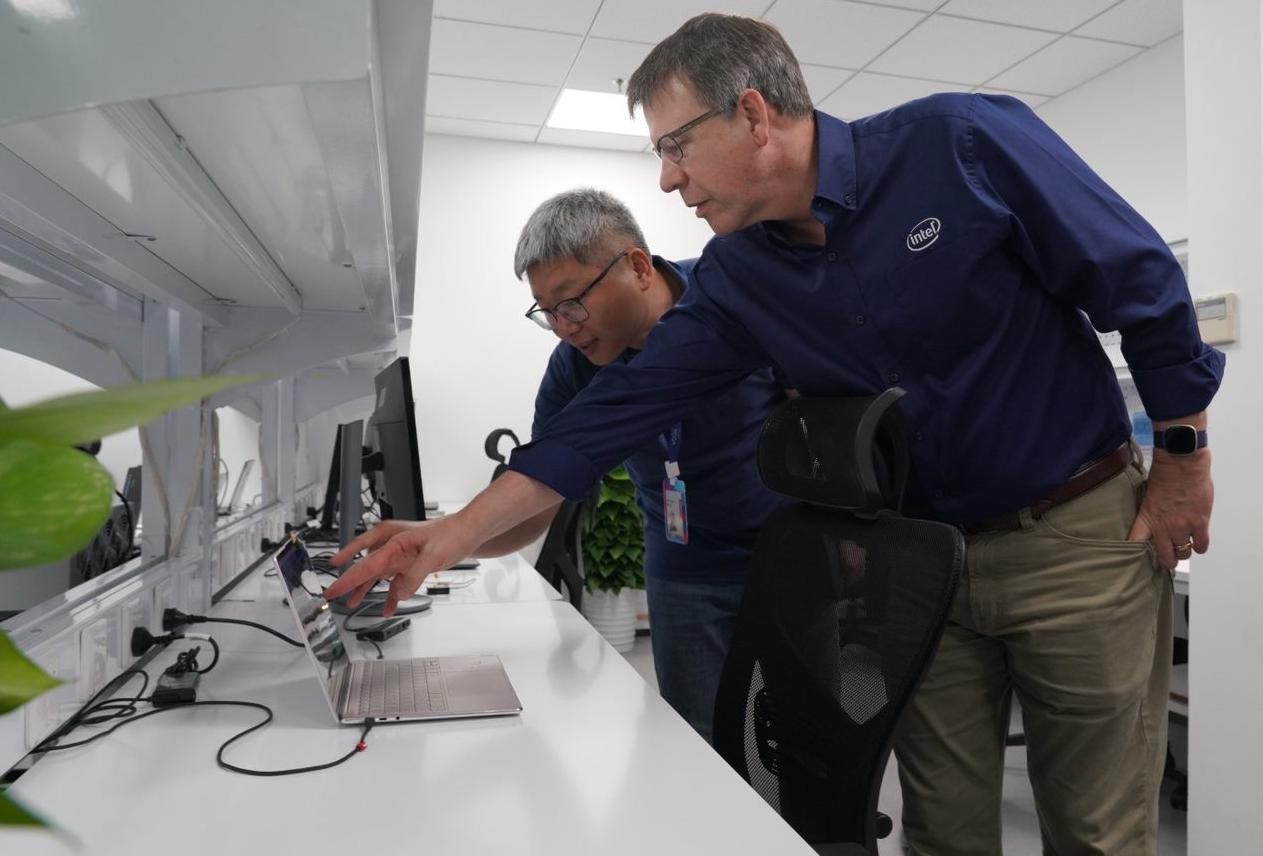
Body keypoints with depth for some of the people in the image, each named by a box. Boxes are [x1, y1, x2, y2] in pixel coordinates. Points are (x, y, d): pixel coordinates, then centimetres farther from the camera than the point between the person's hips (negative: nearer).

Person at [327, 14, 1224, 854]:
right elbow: (621, 406, -8)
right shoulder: (734, 280, -4)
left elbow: (1146, 285, -8)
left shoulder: (965, 142, -16)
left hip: (1081, 534, -3)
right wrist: (452, 536, -12)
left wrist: (1183, 456, -2)